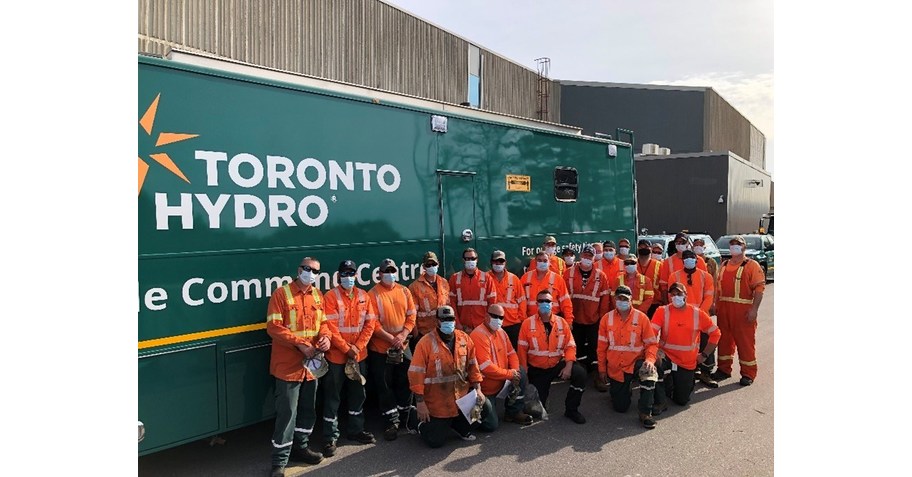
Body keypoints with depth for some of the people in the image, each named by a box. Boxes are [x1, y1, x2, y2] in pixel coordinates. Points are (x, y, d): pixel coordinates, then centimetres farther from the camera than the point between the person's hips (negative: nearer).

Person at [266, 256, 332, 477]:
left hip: (311, 363, 6)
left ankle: (300, 447, 36)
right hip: (288, 364, -6)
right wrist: (300, 344, -22)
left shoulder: (318, 296, 9)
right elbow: (273, 327, -15)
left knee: (308, 409, 18)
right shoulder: (282, 293, -9)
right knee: (287, 412, -2)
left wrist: (325, 337, -10)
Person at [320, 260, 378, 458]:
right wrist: (347, 348, -16)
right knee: (332, 397, 3)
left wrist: (357, 347, -8)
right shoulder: (331, 297, -9)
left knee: (358, 393, 16)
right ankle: (330, 437, 13)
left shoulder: (363, 296, 5)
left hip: (359, 355, 5)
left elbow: (370, 324, 2)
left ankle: (356, 430, 32)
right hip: (336, 356, -5)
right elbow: (330, 328, -14)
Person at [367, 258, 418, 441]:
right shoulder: (373, 294, -8)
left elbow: (411, 316, 5)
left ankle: (406, 417, 30)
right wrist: (392, 339, -17)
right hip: (380, 349, -4)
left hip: (403, 346, 4)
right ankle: (392, 422, 13)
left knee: (406, 383, 13)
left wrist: (403, 335, -11)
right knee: (384, 386, 2)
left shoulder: (404, 291, 5)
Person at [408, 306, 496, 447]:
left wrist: (478, 389, -1)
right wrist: (420, 402, -16)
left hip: (463, 394, 4)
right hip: (437, 402, -4)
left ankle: (460, 426, 15)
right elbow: (416, 373, -15)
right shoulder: (426, 343, -15)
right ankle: (423, 423, 34)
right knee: (436, 441, -2)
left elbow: (472, 365, 7)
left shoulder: (464, 338, 0)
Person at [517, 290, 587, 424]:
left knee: (580, 374, -26)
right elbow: (522, 349, -8)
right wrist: (524, 373, -12)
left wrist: (568, 366, -19)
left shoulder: (561, 322, -4)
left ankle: (571, 409, -5)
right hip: (536, 369, -1)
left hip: (558, 364, 1)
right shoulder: (528, 323, -9)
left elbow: (570, 346, -5)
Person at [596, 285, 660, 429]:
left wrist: (650, 360, -23)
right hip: (615, 368, 2)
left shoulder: (641, 318, -6)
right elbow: (602, 346, 3)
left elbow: (651, 343, -5)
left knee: (649, 372, -37)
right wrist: (602, 369, 3)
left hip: (636, 363, -1)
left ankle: (645, 413, -20)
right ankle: (622, 390, 42)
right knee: (620, 407, 5)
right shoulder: (607, 318, -2)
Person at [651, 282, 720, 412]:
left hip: (687, 363, 2)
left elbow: (715, 333, 6)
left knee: (682, 400, 6)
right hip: (666, 356, -2)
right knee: (656, 364, -38)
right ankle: (660, 402, -17)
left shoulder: (698, 314, -4)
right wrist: (656, 352, -31)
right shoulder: (662, 311, -9)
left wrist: (704, 354, 2)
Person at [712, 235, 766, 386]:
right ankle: (724, 369, 24)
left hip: (743, 310, -6)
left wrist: (754, 309, -18)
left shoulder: (752, 265, -4)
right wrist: (715, 304, 11)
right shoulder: (724, 265, 15)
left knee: (745, 341, -1)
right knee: (724, 339, 12)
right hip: (724, 309, 6)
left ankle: (748, 374, 10)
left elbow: (759, 288, -10)